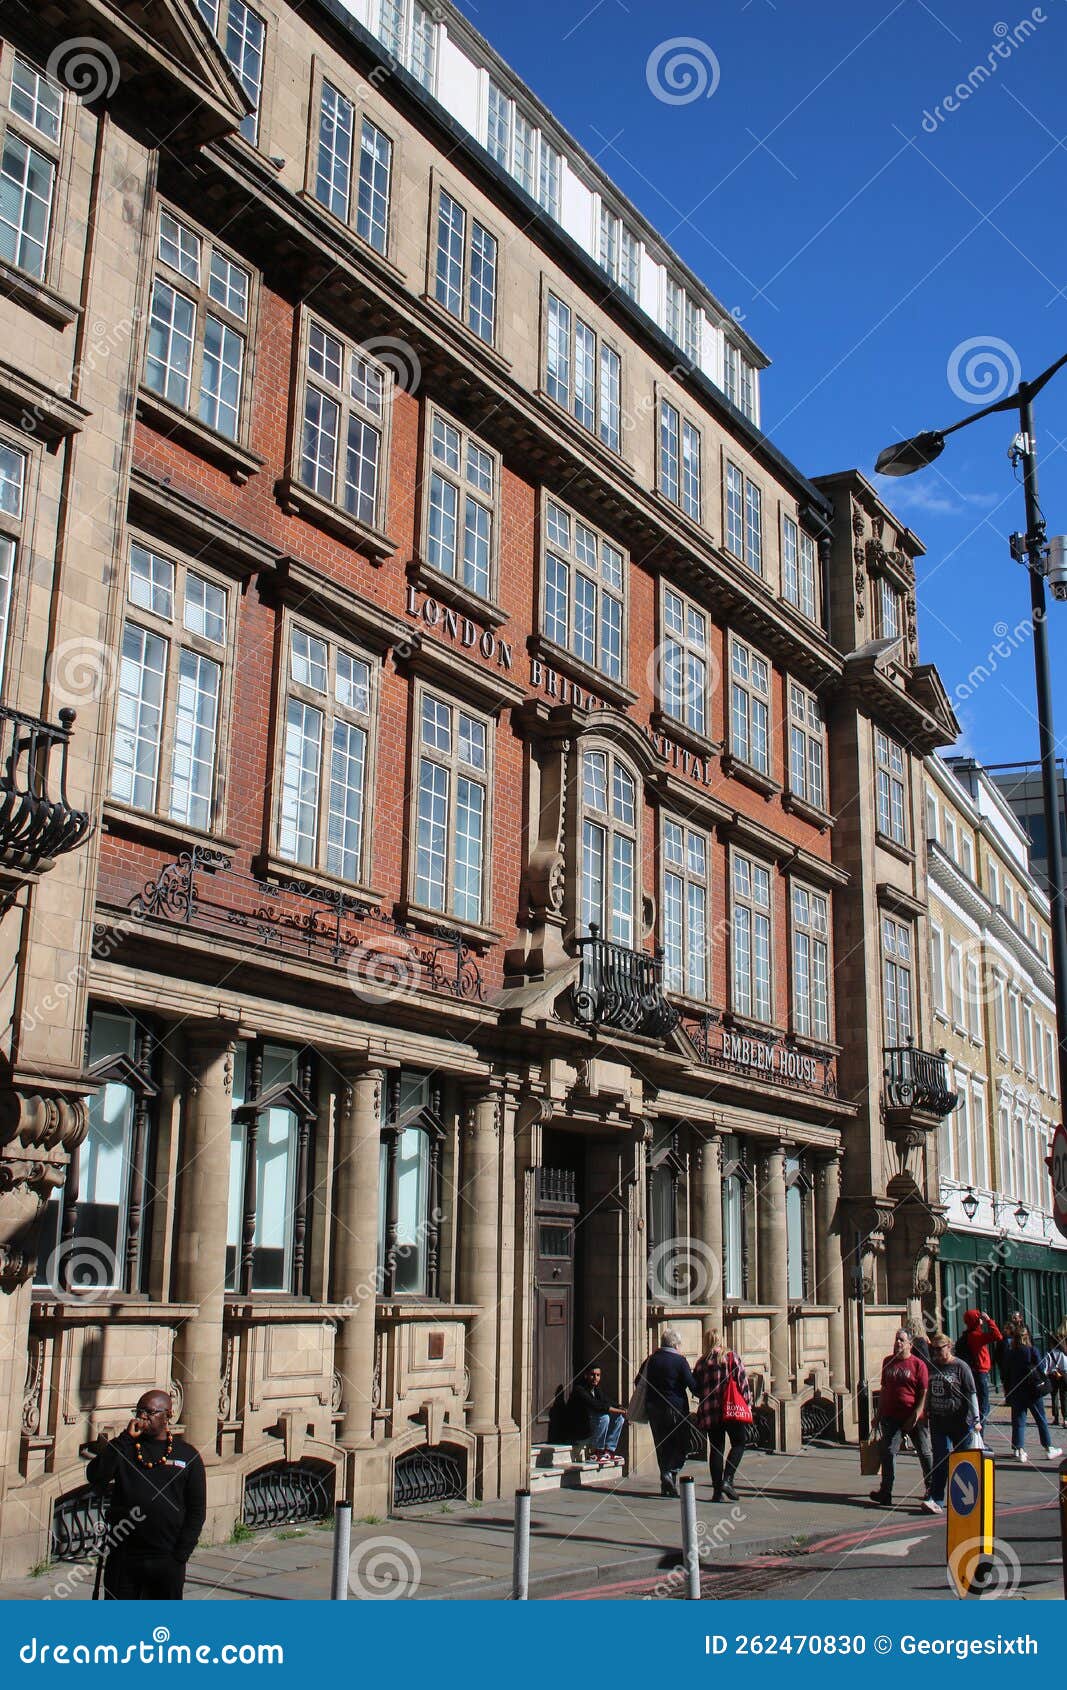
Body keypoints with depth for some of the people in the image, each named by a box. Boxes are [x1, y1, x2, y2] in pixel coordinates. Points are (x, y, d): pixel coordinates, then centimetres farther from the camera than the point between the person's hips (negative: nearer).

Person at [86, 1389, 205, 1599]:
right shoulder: (123, 1448, 7)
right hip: (123, 1557, 1)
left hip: (166, 1561, -1)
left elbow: (197, 1511, 4)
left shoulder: (187, 1455, 4)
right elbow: (95, 1478, -10)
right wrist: (125, 1438, -13)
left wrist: (179, 1557, -4)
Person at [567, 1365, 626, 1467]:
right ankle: (597, 1453, -19)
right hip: (580, 1434, -8)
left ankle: (608, 1451, -6)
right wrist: (618, 1410, -28)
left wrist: (621, 1409, -15)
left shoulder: (598, 1389, 11)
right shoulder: (579, 1390, -17)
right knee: (604, 1417, -29)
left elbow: (609, 1402, 7)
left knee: (619, 1417, -3)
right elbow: (596, 1406, -28)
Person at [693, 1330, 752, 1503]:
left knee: (716, 1448, 8)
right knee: (738, 1444, 9)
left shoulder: (701, 1363, 6)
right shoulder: (732, 1358, -1)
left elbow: (696, 1387, 9)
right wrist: (748, 1404, 3)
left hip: (709, 1412, 3)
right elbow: (743, 1382, -4)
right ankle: (727, 1479, -10)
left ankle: (717, 1491, 4)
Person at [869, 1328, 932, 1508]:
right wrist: (879, 1413, 15)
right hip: (891, 1417, 3)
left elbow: (924, 1393, -8)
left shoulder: (918, 1364, -6)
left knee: (924, 1453, 9)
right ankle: (885, 1492, -4)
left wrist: (916, 1415, -16)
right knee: (888, 1452, -6)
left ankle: (931, 1488, 26)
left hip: (914, 1418, -3)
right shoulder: (887, 1362, 9)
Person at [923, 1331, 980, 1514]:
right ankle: (936, 1500, -10)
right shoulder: (931, 1366, 9)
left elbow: (971, 1394, -8)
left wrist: (976, 1419, -12)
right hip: (938, 1421, 4)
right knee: (940, 1460, -4)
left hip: (960, 1422, -4)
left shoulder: (960, 1367, -7)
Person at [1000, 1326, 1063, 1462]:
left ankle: (1019, 1450, 3)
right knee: (1041, 1420, 10)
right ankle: (1049, 1449, 15)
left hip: (1015, 1393, 2)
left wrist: (1007, 1391, 11)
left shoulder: (1009, 1353, -3)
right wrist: (1042, 1384, 9)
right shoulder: (1032, 1350, -10)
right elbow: (1040, 1369, -8)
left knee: (1018, 1421, 8)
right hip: (1032, 1390, -2)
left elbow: (1004, 1374, 2)